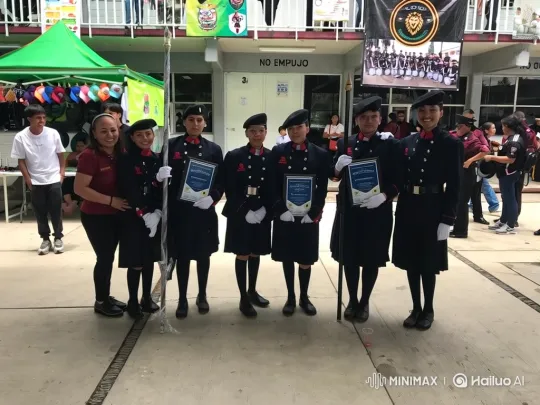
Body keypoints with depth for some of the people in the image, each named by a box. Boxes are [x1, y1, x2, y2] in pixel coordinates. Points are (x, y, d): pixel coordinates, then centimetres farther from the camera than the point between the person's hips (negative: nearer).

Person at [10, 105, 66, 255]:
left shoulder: (53, 133, -7)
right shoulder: (20, 137, -8)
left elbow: (61, 155, 3)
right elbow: (21, 161, -2)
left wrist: (62, 173, -3)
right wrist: (28, 180, -6)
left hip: (54, 180, 0)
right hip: (35, 182, 0)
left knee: (56, 211, 5)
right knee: (40, 212, 8)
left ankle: (58, 238, 19)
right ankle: (45, 239, 21)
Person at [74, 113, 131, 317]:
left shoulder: (120, 153, 1)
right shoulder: (89, 156, -19)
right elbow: (80, 188, -23)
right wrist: (111, 200, -23)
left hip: (115, 215, 7)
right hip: (95, 217, -6)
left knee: (109, 257, 17)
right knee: (105, 257, 1)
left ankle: (106, 296, 33)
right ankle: (100, 301, 20)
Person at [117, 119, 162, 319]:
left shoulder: (157, 160, 7)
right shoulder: (125, 160, -7)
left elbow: (162, 189, 5)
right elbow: (127, 191, -15)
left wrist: (157, 213, -9)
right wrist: (144, 214, -19)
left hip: (155, 217, 5)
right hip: (133, 218, -4)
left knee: (149, 259, 13)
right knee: (135, 262, 0)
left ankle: (147, 298, 26)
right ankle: (133, 301, 16)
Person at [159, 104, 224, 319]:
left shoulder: (214, 149, 4)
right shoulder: (171, 145, 3)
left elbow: (221, 181, 2)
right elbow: (162, 176, 4)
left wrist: (212, 198, -15)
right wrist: (161, 176, -20)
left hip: (204, 211, 1)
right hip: (179, 211, -1)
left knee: (204, 255, 11)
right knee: (182, 256, 7)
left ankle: (202, 296, 29)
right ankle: (182, 299, 22)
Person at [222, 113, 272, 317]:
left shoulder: (272, 157, 3)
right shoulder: (234, 156, -5)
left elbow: (275, 189, 3)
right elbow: (229, 189, -9)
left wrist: (264, 210, -10)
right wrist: (245, 211, -17)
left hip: (263, 215, 3)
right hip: (240, 215, -3)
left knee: (256, 253, 16)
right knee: (242, 255, 4)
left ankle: (252, 291, 33)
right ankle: (244, 298, 15)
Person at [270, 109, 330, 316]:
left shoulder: (320, 154, 0)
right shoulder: (278, 152, 1)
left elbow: (322, 188, -2)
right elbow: (273, 185, -2)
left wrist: (313, 213, -11)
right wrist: (281, 210, -12)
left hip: (309, 217, 0)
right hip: (284, 216, 1)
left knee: (306, 260, 8)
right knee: (287, 258, 11)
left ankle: (304, 297, 28)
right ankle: (291, 297, 27)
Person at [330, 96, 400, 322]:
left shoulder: (390, 144, -1)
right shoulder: (346, 144, 6)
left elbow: (398, 179, -4)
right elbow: (333, 175, 6)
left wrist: (385, 195, -21)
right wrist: (338, 167, -16)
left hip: (377, 211, -2)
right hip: (349, 209, 2)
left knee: (371, 260, 9)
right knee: (349, 257, 10)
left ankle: (364, 302, 27)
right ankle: (352, 300, 29)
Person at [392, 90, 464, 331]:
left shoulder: (452, 144, -5)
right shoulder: (407, 143, 6)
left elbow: (454, 186, -7)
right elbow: (400, 179, 7)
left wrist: (447, 220, -12)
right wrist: (400, 210, 1)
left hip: (432, 212, -4)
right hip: (407, 210, 4)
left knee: (428, 265, 7)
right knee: (411, 263, 11)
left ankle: (428, 310, 26)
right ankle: (416, 308, 27)